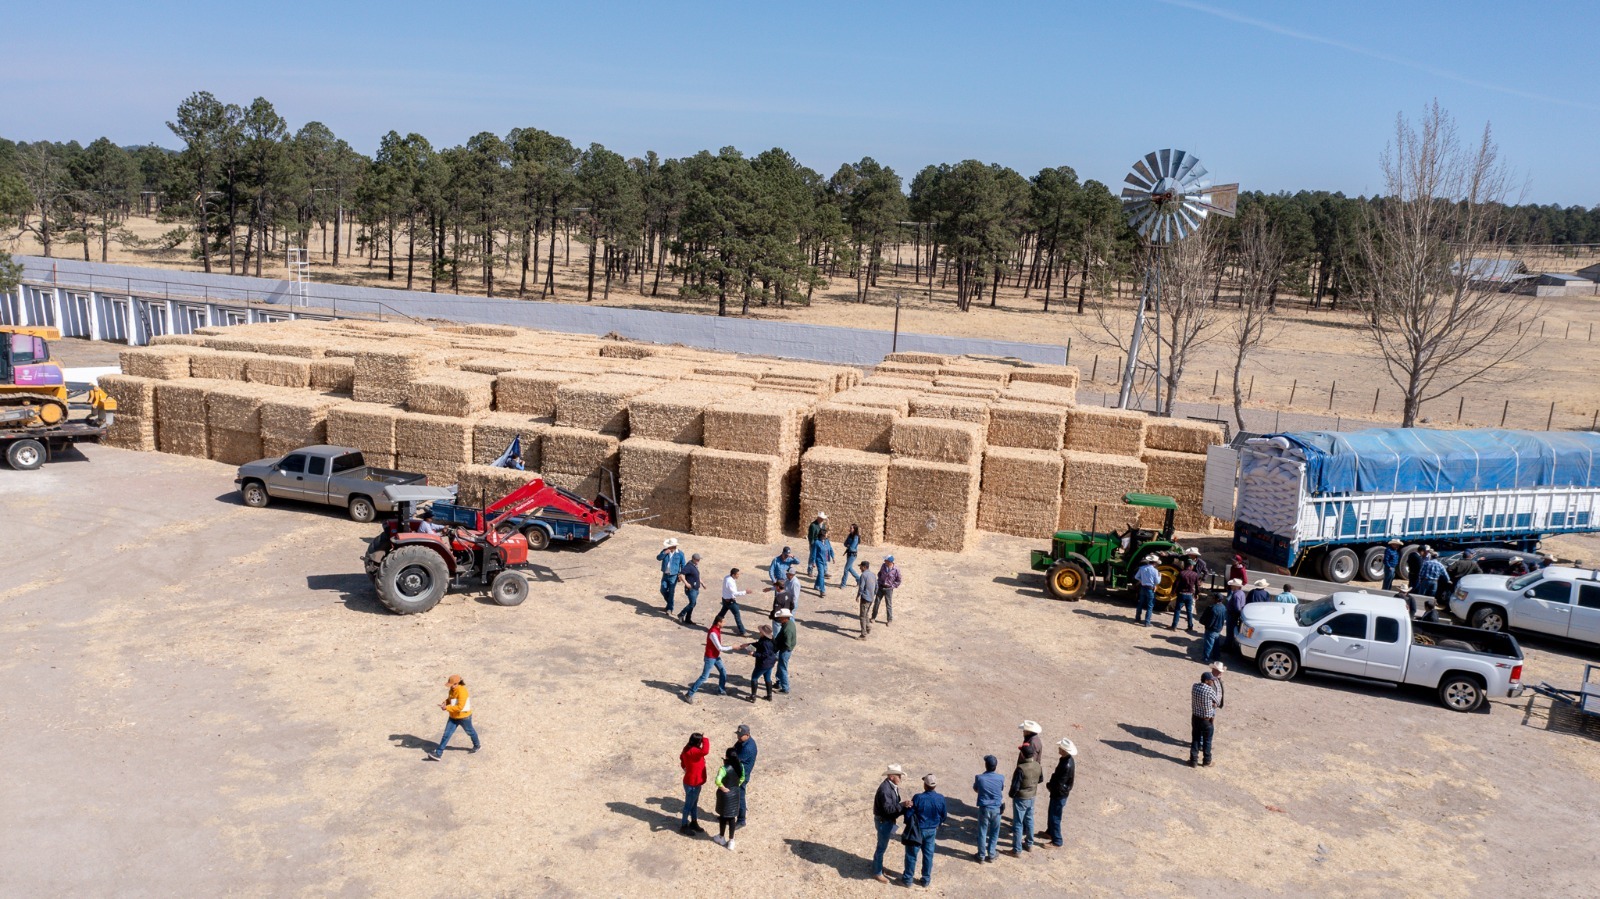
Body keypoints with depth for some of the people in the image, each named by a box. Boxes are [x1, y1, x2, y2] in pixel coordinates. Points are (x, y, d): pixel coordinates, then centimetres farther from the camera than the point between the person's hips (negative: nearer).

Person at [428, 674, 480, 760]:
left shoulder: (462, 692, -31)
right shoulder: (452, 690, -4)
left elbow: (460, 707, -34)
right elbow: (449, 699, 13)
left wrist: (447, 708, -32)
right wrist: (445, 703, -9)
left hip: (464, 717, -7)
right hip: (453, 716, 7)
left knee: (470, 731, 17)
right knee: (447, 734, 2)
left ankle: (477, 746, 43)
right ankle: (438, 754, 2)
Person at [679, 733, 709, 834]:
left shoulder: (689, 749, -2)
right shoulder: (692, 751, -32)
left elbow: (682, 757, 18)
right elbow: (705, 751, -50)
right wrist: (705, 740, -33)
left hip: (694, 782, 9)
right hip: (692, 784, -9)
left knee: (694, 804, 24)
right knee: (689, 805, 8)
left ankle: (694, 823, 39)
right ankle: (684, 826, 24)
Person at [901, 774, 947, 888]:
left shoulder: (918, 798, -24)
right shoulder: (941, 799, -11)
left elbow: (909, 814, -16)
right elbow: (943, 817, 3)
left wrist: (909, 825, 4)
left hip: (918, 831, -4)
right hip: (932, 831, 4)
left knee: (911, 855, 11)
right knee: (928, 855, 17)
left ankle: (907, 879, 21)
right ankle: (926, 880, 27)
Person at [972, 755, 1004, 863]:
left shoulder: (979, 778, -17)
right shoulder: (1000, 777, -13)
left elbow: (976, 790, 4)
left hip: (984, 808, -1)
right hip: (996, 809, 1)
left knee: (982, 832, 13)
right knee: (994, 832, 17)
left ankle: (981, 855, 21)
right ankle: (991, 855, 24)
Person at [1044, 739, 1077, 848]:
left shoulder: (1066, 765, -33)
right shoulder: (1067, 759, -3)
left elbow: (1059, 784, -27)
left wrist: (1049, 785, -11)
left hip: (1059, 794, -10)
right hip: (1058, 793, 10)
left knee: (1055, 817, 4)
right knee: (1052, 813, 27)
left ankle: (1057, 842, 16)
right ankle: (1050, 832, 46)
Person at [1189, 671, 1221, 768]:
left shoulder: (1194, 687, -6)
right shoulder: (1210, 690, -23)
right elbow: (1216, 701, -6)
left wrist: (1210, 703, 3)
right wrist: (1219, 695, 14)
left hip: (1195, 718, 4)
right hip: (1207, 720, -4)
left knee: (1195, 739, 15)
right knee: (1207, 741, 14)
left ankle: (1193, 760, 20)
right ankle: (1207, 761, 27)